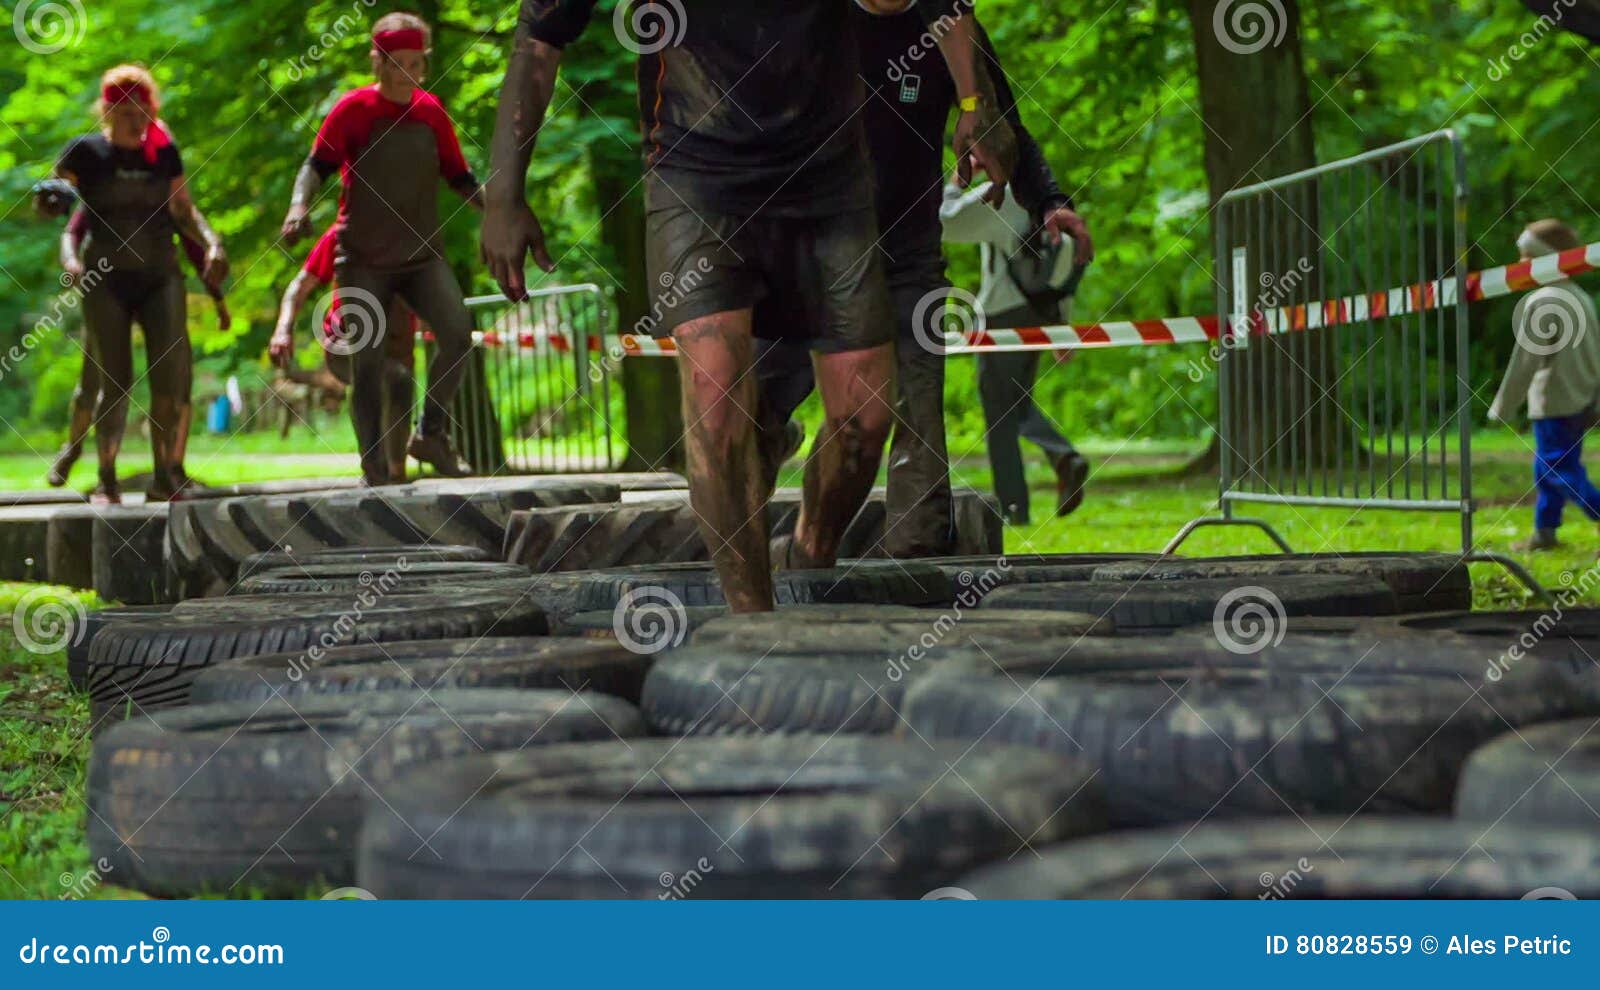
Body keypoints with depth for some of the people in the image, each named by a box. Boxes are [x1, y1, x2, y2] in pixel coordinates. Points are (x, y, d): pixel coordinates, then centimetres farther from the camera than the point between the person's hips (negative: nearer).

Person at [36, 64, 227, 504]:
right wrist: (68, 255, -17)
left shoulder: (164, 152, 11)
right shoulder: (84, 152, 2)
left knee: (174, 373, -13)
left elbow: (183, 209, 17)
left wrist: (212, 242, 0)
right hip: (106, 279, -2)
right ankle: (107, 480, 3)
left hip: (159, 275, 2)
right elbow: (56, 207, 2)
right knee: (115, 381, -7)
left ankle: (167, 476, -6)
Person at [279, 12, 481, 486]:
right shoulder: (354, 108, -4)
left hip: (422, 252, 3)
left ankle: (431, 434, 2)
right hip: (363, 256, -3)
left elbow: (459, 177, 13)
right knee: (366, 360, -3)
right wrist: (300, 205, -25)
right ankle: (374, 464, 6)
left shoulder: (431, 111, 6)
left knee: (457, 333, -15)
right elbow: (316, 165, -7)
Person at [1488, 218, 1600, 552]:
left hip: (1553, 402, -9)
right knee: (1547, 469, 17)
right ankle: (1545, 531, 22)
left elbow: (1525, 360, -16)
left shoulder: (1539, 302, -17)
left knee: (1561, 472, -6)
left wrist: (1503, 407, -9)